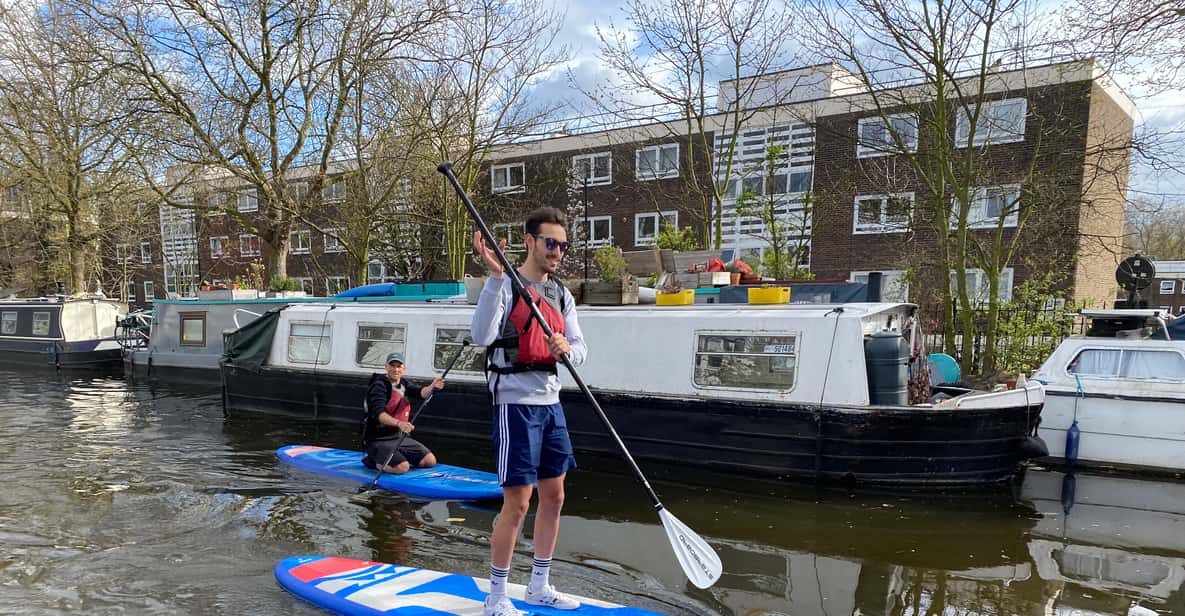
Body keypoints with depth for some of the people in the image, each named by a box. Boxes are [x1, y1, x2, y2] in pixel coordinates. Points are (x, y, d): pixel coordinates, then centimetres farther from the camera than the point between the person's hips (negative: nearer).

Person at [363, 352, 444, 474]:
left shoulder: (403, 383, 10)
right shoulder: (379, 385, -14)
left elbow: (420, 393, -7)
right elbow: (378, 413, -28)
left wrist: (432, 386, -30)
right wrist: (399, 423, -45)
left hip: (400, 437, 7)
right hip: (379, 440, -7)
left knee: (430, 461, 1)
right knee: (402, 468, -27)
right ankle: (375, 461, 0)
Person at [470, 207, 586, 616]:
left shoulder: (562, 295, 12)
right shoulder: (505, 285, -10)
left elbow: (581, 351, 9)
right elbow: (481, 337, -25)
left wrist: (566, 349, -15)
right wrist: (495, 276, -32)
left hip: (551, 403, 8)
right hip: (516, 403, -7)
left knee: (554, 497, 13)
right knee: (517, 503, -4)